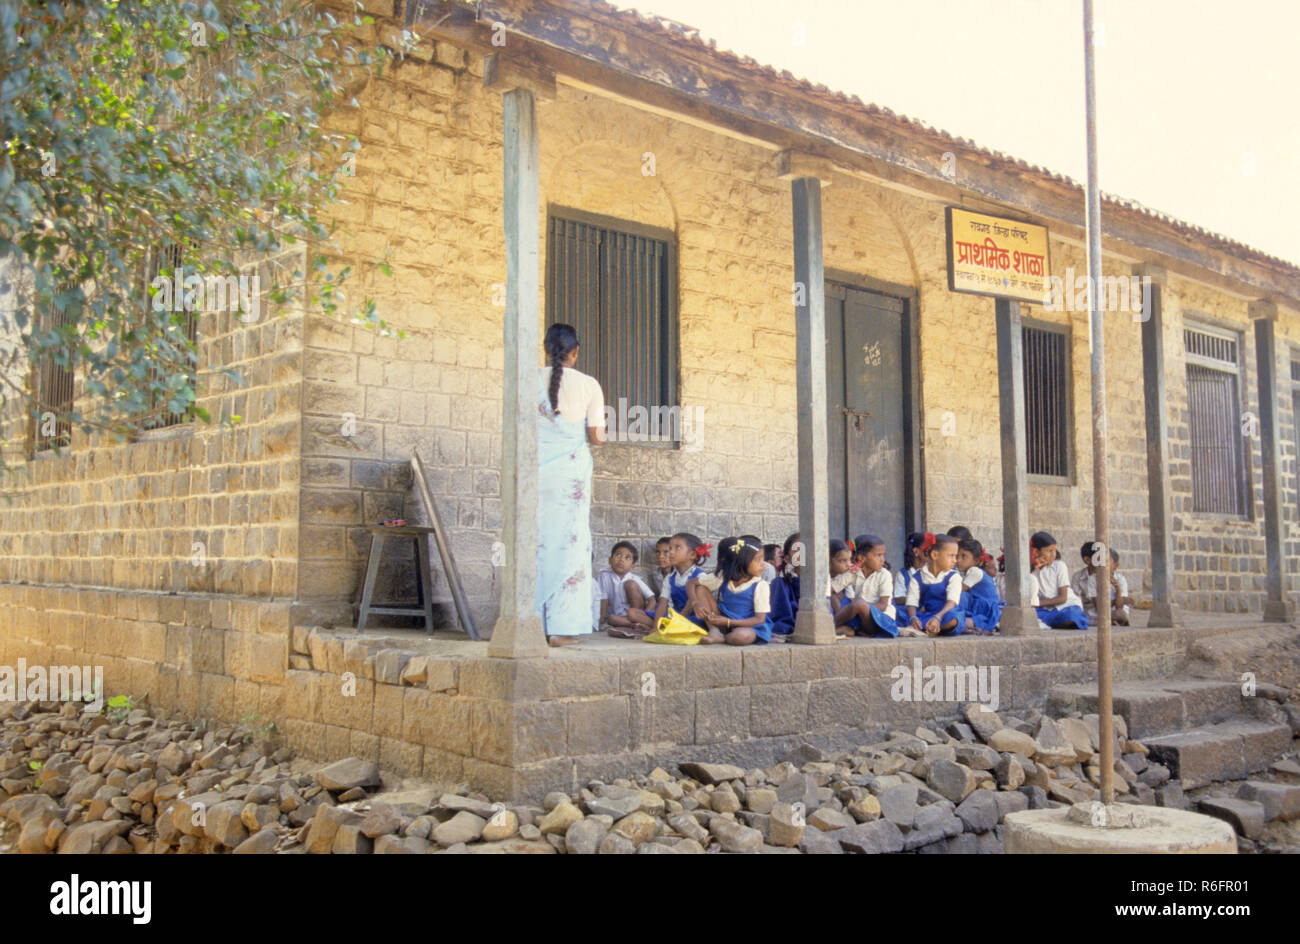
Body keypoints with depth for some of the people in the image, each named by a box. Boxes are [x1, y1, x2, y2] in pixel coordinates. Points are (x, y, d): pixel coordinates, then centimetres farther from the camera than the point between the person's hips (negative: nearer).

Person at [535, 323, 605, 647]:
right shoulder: (588, 385, 0)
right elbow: (596, 437, 0)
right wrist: (600, 429, 22)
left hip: (536, 468, 2)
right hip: (572, 469, -2)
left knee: (535, 541, 6)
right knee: (570, 542, 1)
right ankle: (562, 626, -1)